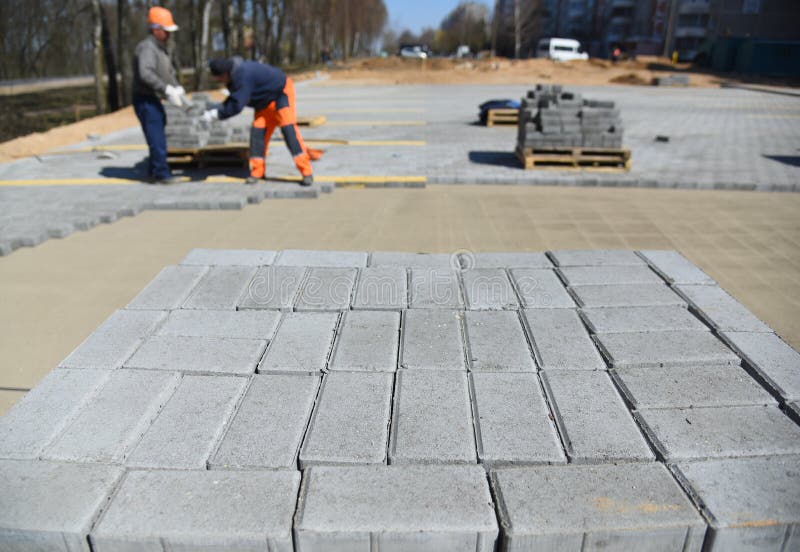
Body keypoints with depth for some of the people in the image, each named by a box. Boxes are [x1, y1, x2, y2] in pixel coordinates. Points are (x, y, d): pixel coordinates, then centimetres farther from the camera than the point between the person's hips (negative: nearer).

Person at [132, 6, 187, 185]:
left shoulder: (161, 48, 15)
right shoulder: (147, 47, -17)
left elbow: (170, 72, 18)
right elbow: (145, 74, -32)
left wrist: (178, 89, -1)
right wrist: (167, 90, -35)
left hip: (154, 100, 10)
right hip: (145, 100, -10)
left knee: (158, 138, 14)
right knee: (157, 139, -9)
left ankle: (154, 173, 24)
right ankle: (162, 174, -5)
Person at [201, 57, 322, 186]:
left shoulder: (243, 76, -32)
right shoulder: (234, 74, -2)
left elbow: (236, 105, -32)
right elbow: (234, 99, 8)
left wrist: (216, 113, -24)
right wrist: (216, 110, -5)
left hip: (282, 92, -9)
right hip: (266, 100, 9)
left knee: (288, 130, -19)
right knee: (257, 132, 1)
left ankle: (306, 172, -20)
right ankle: (257, 172, 8)